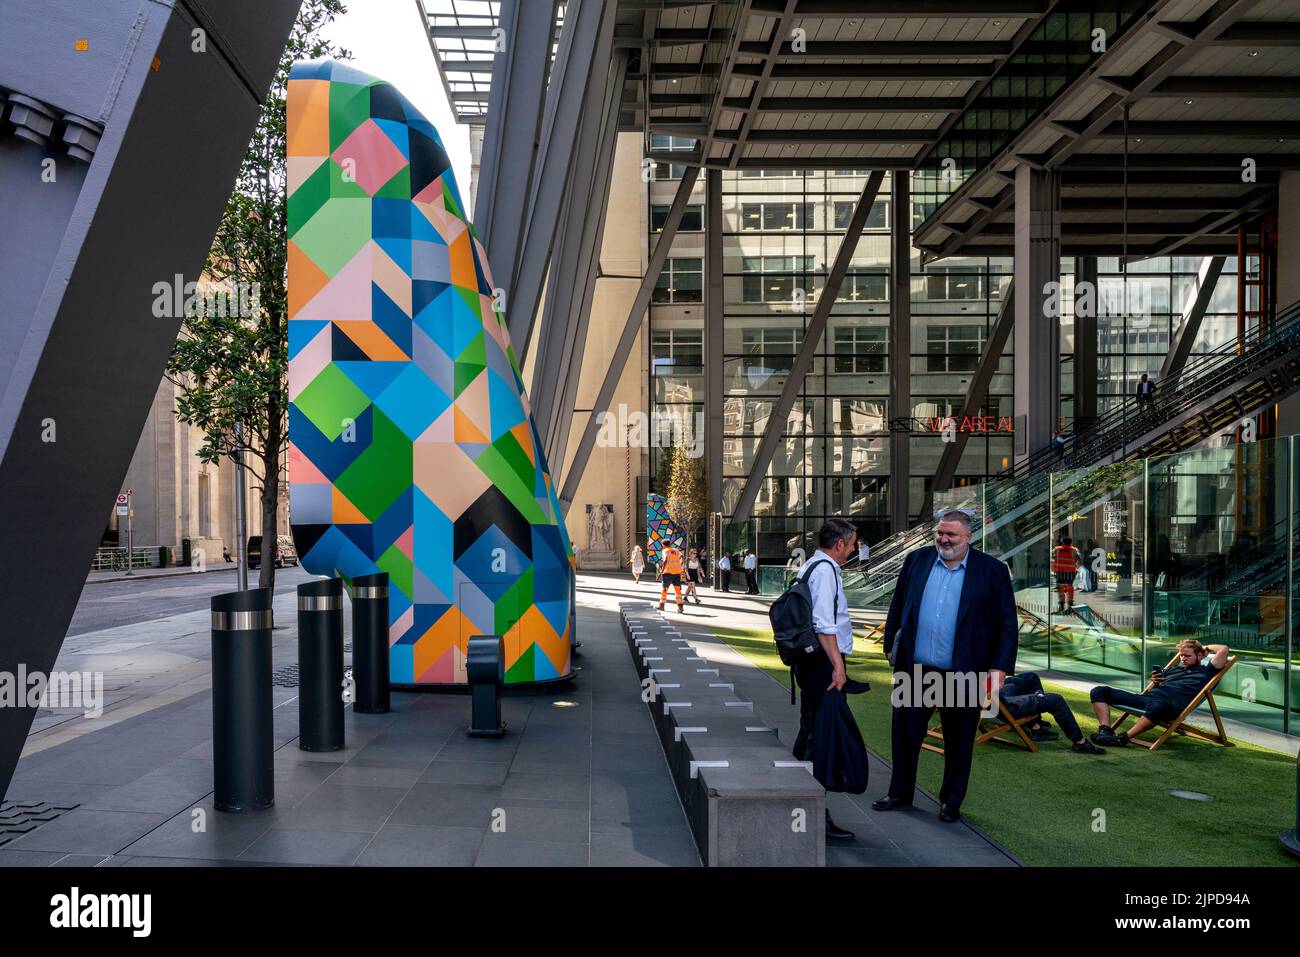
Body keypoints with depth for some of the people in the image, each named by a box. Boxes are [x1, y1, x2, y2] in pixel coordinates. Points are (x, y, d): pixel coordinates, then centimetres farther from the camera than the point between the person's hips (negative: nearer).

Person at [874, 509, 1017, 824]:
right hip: (914, 669, 3)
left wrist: (1000, 667, -9)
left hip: (963, 674, -2)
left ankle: (951, 802, 27)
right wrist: (890, 646, 11)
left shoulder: (992, 571, -4)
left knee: (959, 741, 11)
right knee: (905, 733, 12)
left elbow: (1007, 624, -3)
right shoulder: (917, 560, 5)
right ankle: (900, 793, 29)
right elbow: (897, 607, 12)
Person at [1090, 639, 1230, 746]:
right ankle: (1105, 730, -25)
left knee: (1156, 706, -49)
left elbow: (1224, 649, 6)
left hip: (1172, 703, -7)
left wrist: (1207, 647, 24)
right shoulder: (1172, 669, 35)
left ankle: (1123, 738, -39)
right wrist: (1155, 683, 15)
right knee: (1099, 691, -5)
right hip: (1146, 697, 7)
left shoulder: (1205, 672, 16)